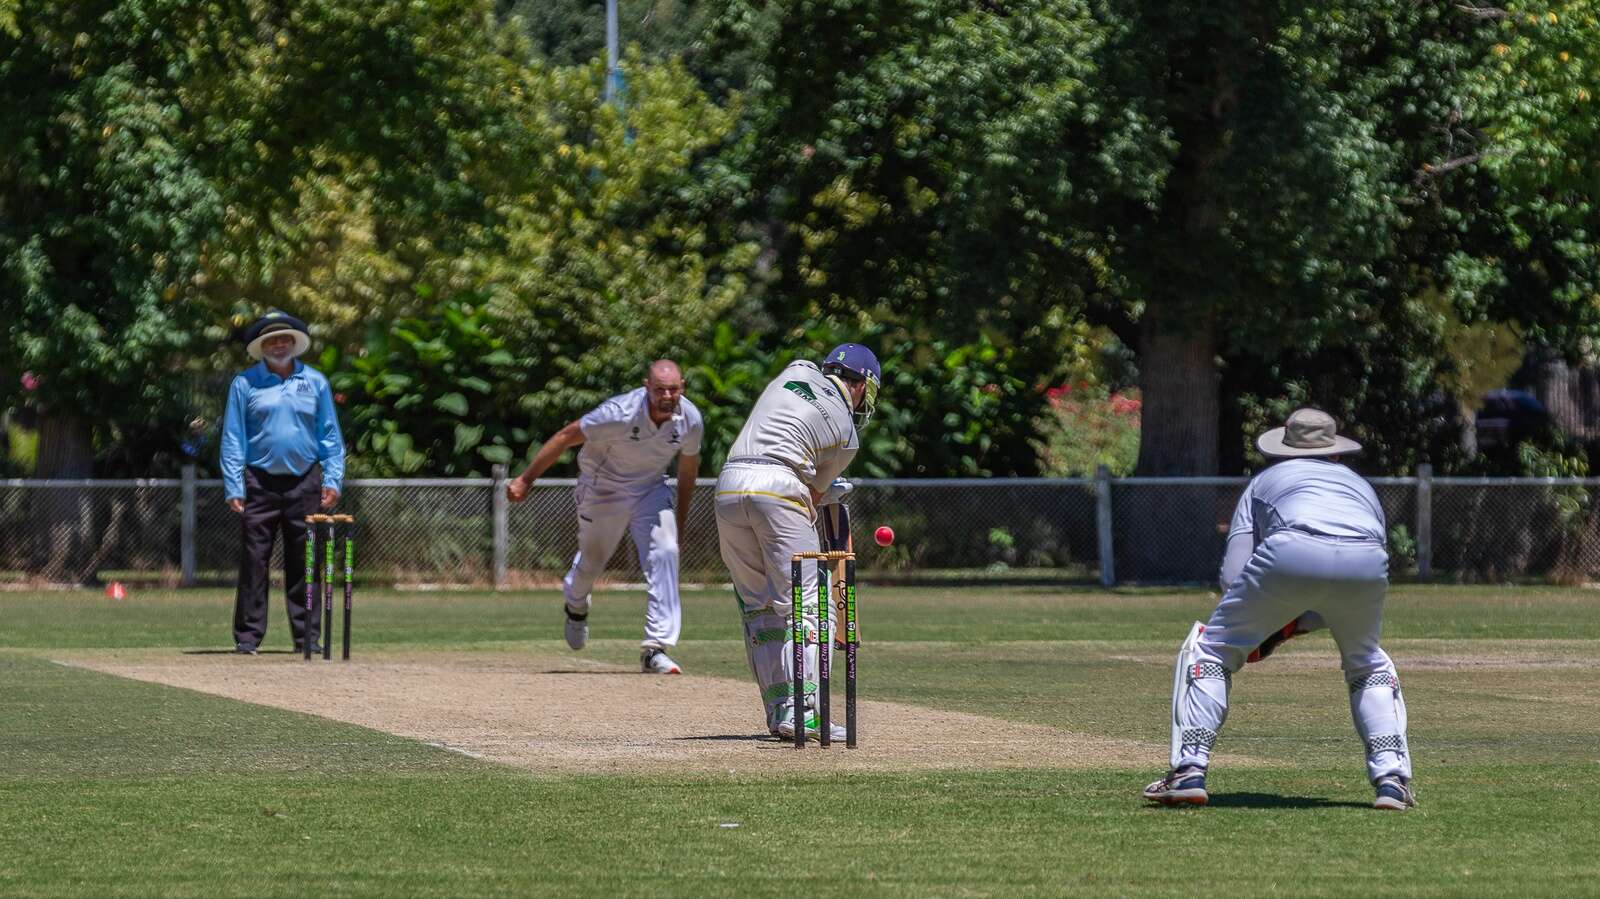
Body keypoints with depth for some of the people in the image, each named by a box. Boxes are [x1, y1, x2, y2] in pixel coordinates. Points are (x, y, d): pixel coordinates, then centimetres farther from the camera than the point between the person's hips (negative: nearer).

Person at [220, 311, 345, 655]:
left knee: (304, 562, 3)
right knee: (254, 561, -4)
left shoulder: (315, 382, 10)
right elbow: (232, 438, 2)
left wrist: (332, 479, 0)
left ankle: (306, 635, 7)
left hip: (304, 483, 2)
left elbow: (329, 434, 11)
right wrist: (233, 487, -6)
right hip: (260, 482, -2)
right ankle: (247, 636, -1)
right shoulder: (245, 384, 4)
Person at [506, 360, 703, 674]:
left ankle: (656, 648, -19)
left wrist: (681, 516, 11)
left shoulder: (690, 421, -19)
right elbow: (566, 437, -23)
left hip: (651, 489, 3)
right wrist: (525, 480, -17)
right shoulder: (620, 413, -34)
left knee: (664, 553, -17)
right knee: (593, 556, 15)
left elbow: (688, 463, 2)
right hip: (603, 488, -3)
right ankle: (576, 605, 52)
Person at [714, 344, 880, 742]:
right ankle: (802, 712, -17)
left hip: (728, 486, 6)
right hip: (778, 488, -5)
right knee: (807, 604, -5)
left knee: (759, 607, 10)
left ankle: (778, 711, 7)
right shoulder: (846, 433, 6)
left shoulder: (798, 371, 19)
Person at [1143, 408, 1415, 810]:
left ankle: (1189, 771, 5)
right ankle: (1391, 777, 14)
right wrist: (1293, 625, 32)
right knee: (1368, 665, 30)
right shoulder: (1361, 486, 40)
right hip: (1367, 562, 3)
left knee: (1210, 649, 17)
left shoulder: (1266, 480, 33)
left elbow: (1233, 578, 20)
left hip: (1292, 553, -2)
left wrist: (1260, 627, 35)